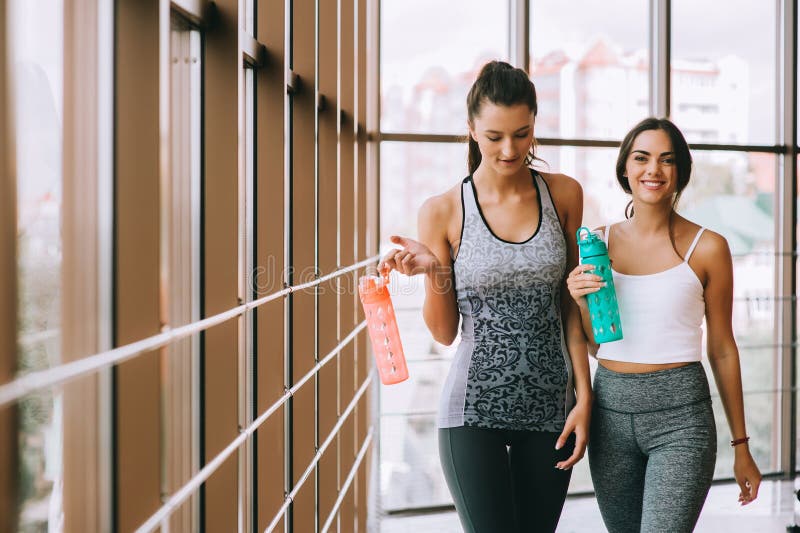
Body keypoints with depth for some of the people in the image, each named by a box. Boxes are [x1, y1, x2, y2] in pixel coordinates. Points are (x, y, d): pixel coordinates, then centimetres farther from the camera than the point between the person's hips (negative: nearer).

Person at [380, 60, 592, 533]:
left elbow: (571, 305, 8)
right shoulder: (443, 212, -5)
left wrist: (584, 398, 2)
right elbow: (445, 333, 1)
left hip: (550, 406, 3)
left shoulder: (563, 195, 2)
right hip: (475, 408, -2)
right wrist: (434, 271, -16)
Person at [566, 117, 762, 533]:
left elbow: (722, 349, 3)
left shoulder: (707, 247, -3)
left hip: (680, 412, -3)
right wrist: (582, 302, -10)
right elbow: (595, 346, 11)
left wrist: (741, 447, 7)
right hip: (610, 409, 4)